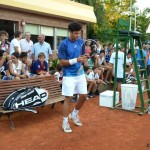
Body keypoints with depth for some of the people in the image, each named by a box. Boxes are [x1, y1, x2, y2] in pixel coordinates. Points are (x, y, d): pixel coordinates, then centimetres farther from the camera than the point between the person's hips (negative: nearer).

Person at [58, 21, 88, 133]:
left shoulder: (81, 42, 3)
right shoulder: (63, 44, -14)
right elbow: (62, 62, -14)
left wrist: (84, 59, -11)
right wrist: (76, 60, -25)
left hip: (80, 74, 6)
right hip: (69, 75, -5)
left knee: (84, 96, 9)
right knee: (68, 98, -2)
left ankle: (74, 114, 33)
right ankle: (65, 122, 13)